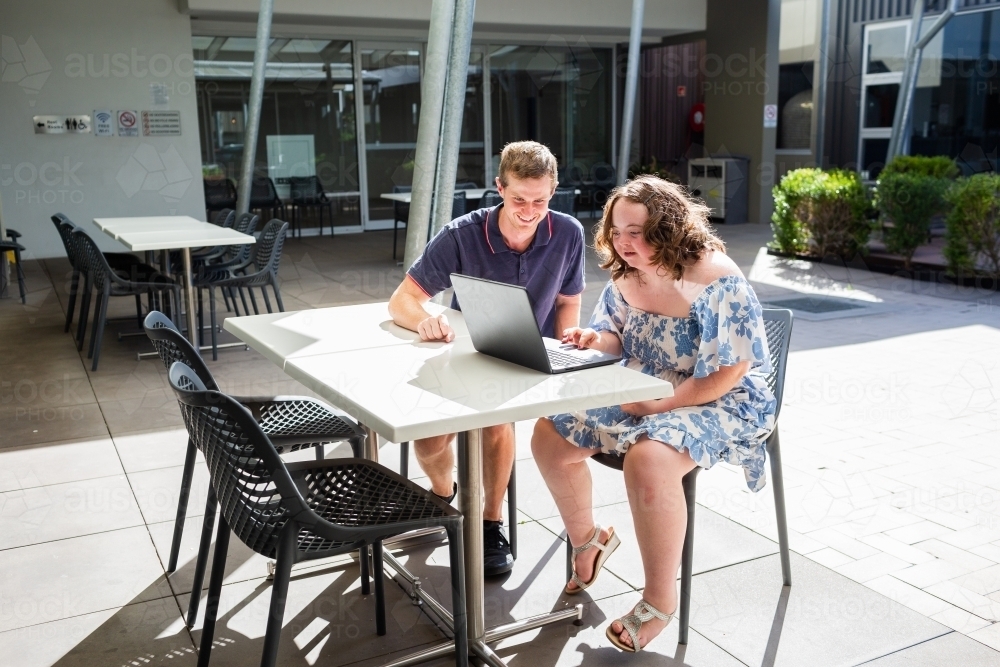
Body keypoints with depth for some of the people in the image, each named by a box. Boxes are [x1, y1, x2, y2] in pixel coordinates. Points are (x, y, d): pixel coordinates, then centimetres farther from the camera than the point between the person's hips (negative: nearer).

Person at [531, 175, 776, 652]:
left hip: (717, 402, -8)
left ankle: (660, 601, -16)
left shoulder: (717, 281, -21)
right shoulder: (626, 275, 1)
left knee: (648, 460, -37)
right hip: (641, 393, 8)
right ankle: (587, 539, 21)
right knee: (549, 435, -4)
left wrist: (657, 406, -24)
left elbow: (728, 371, -22)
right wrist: (596, 340, -9)